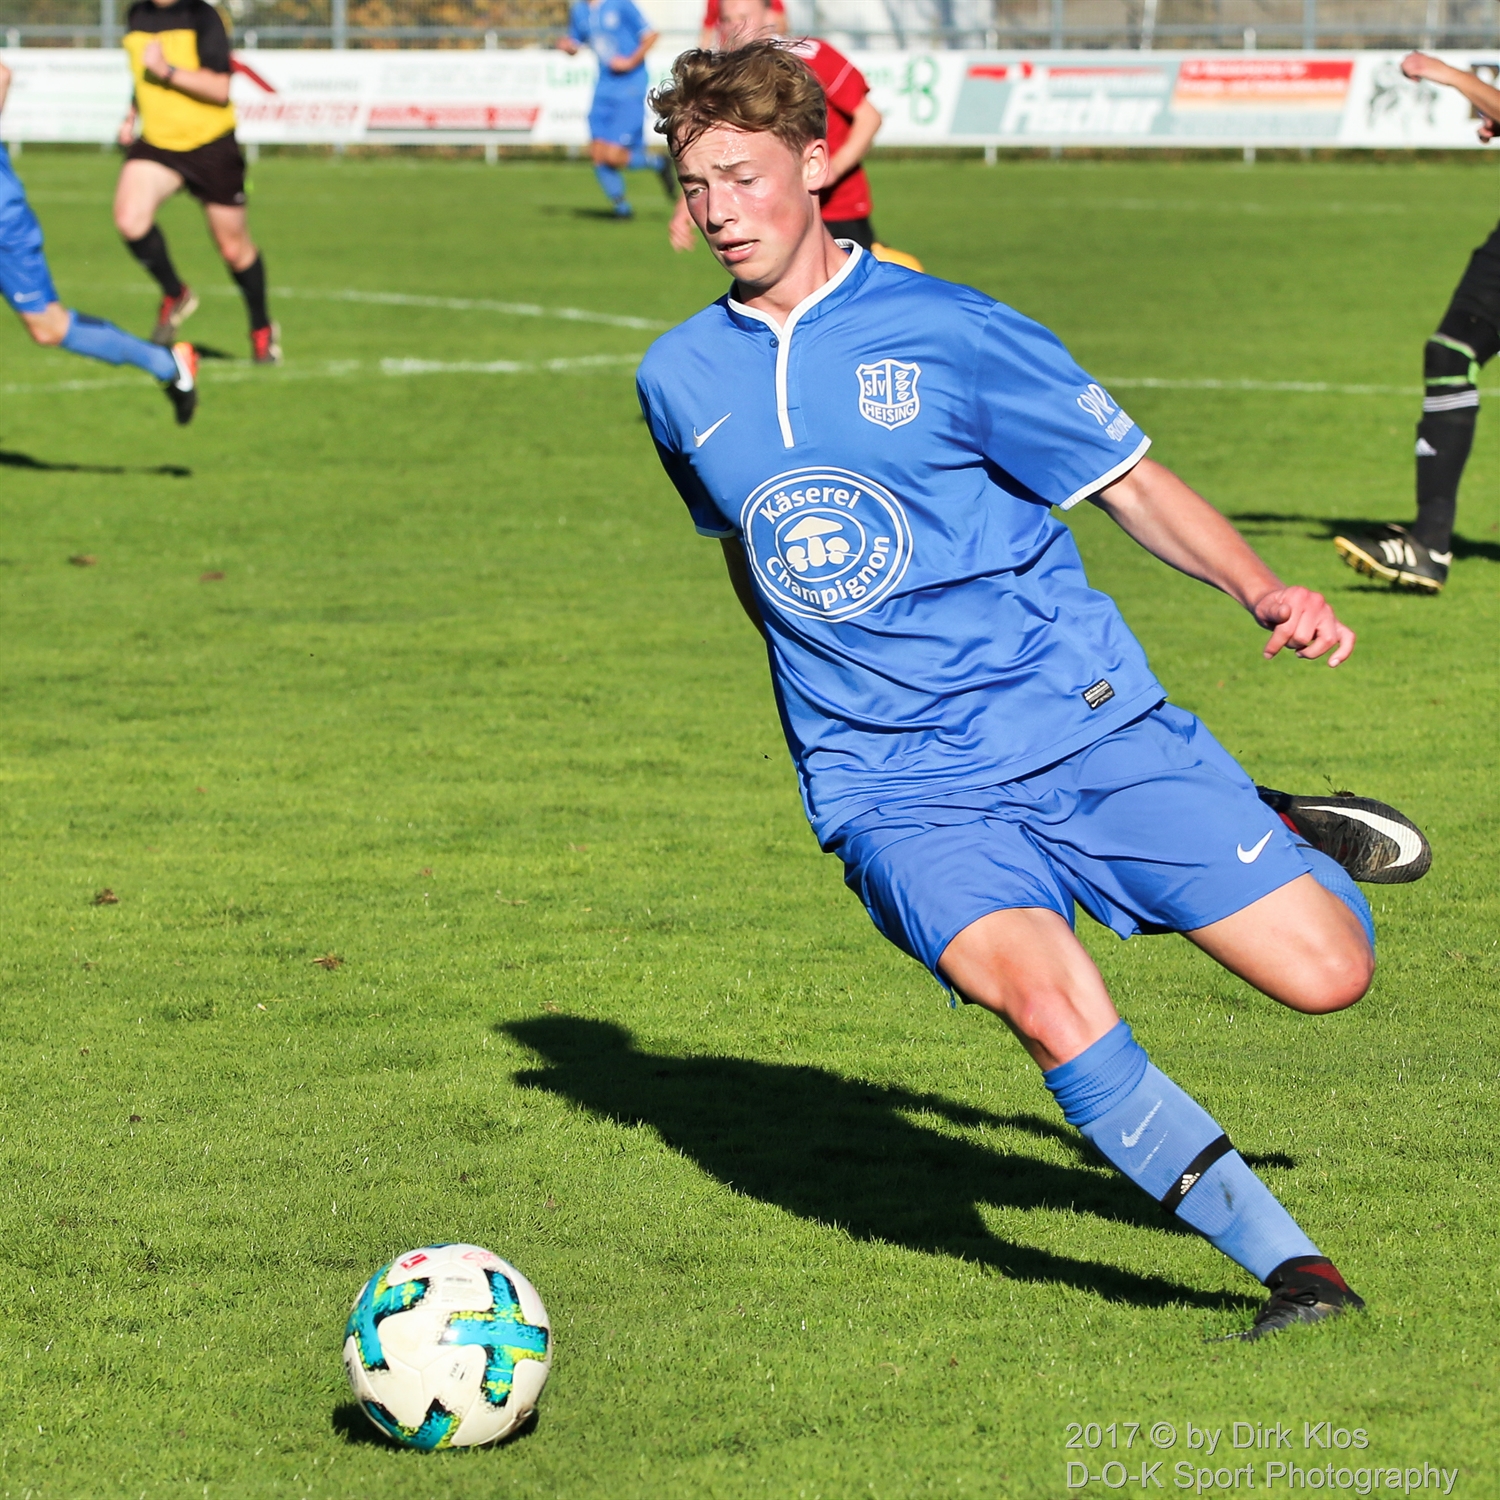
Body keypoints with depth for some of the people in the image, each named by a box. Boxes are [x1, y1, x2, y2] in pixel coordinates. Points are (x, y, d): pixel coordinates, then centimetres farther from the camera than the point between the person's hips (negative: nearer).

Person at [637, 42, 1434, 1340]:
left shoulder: (945, 331, -4)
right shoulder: (679, 381, 8)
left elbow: (1133, 485, 0)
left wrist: (1263, 591, -15)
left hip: (1079, 720, -1)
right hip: (899, 791, 1)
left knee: (1325, 972, -7)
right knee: (1050, 1010, -28)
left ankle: (1289, 837, 30)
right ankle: (1293, 1268, -18)